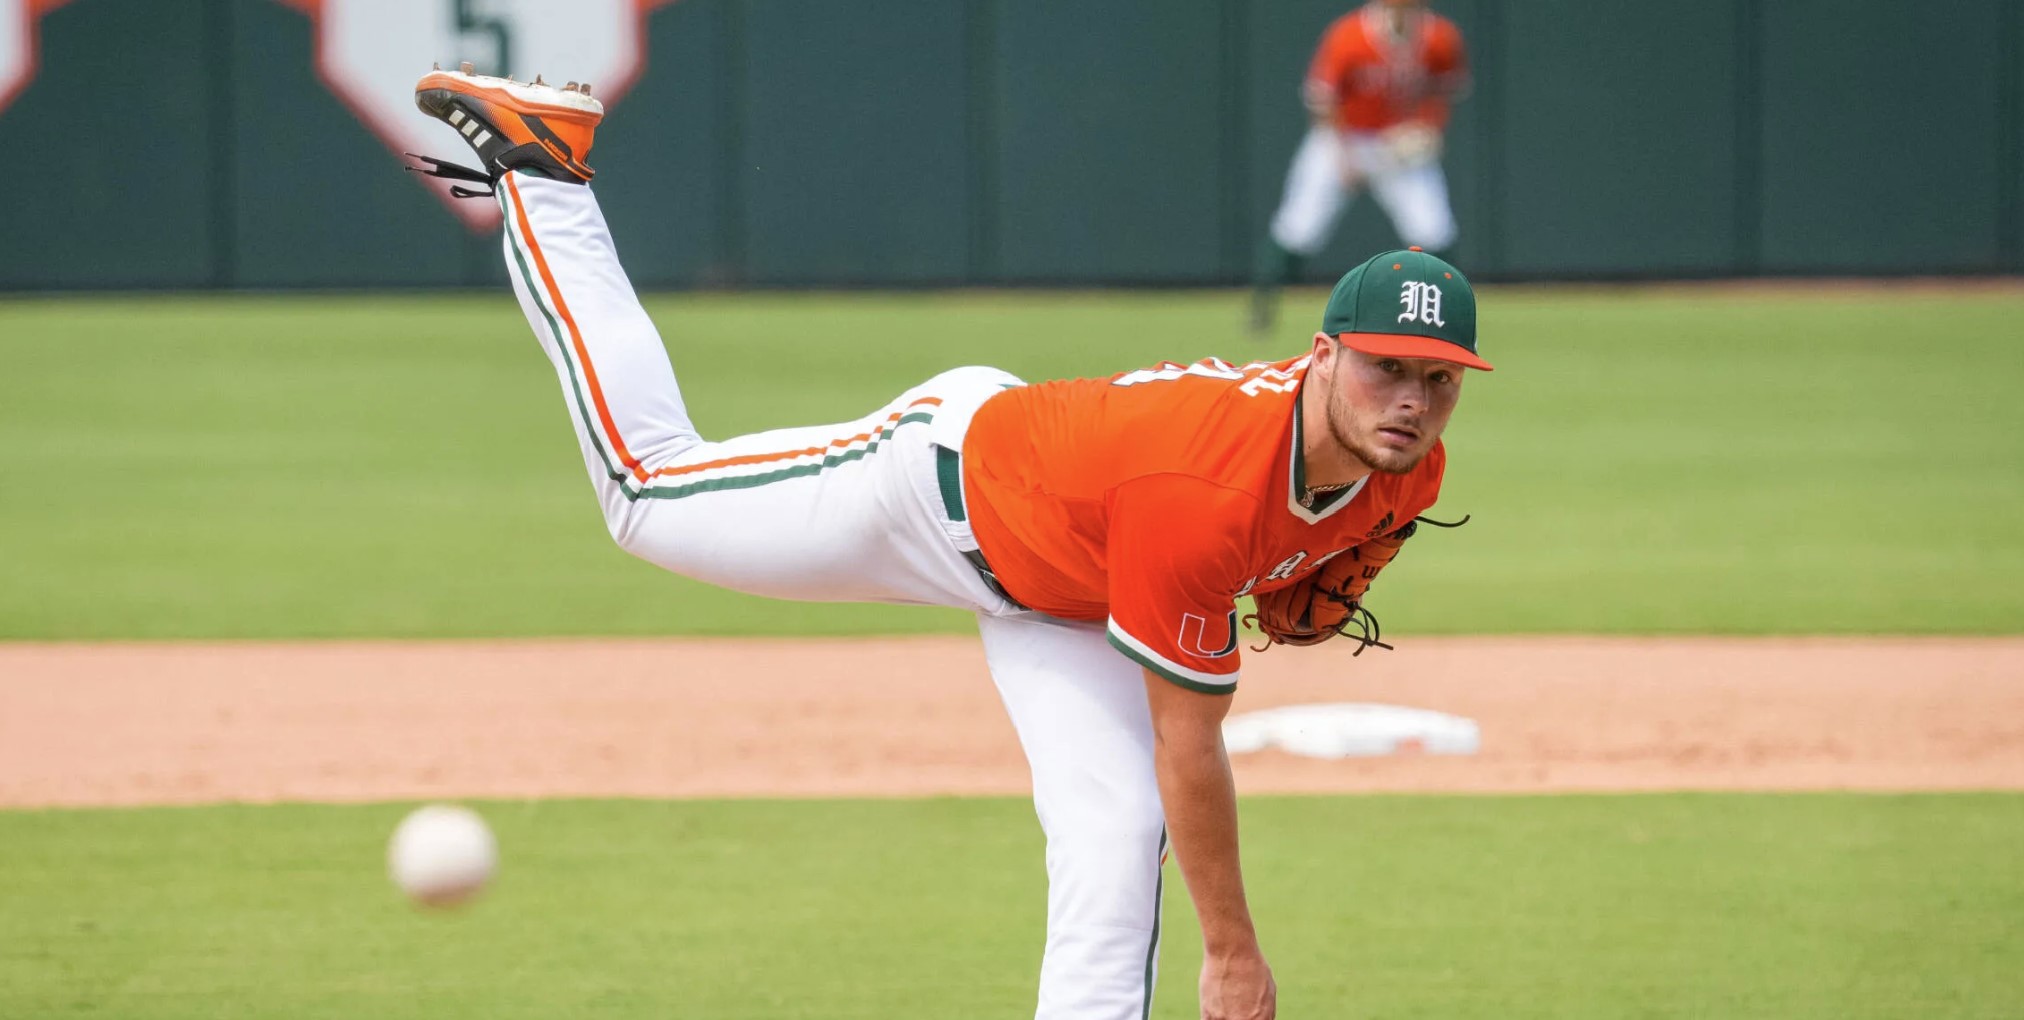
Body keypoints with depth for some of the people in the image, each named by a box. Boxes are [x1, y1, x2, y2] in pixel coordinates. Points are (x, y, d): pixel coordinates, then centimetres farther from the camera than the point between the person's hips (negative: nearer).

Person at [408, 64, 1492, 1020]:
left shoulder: (1405, 470, -21)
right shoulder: (1201, 495, -45)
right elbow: (1188, 747, -36)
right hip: (952, 471, -7)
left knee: (1118, 845, -7)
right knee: (649, 490, 8)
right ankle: (538, 168, 19)